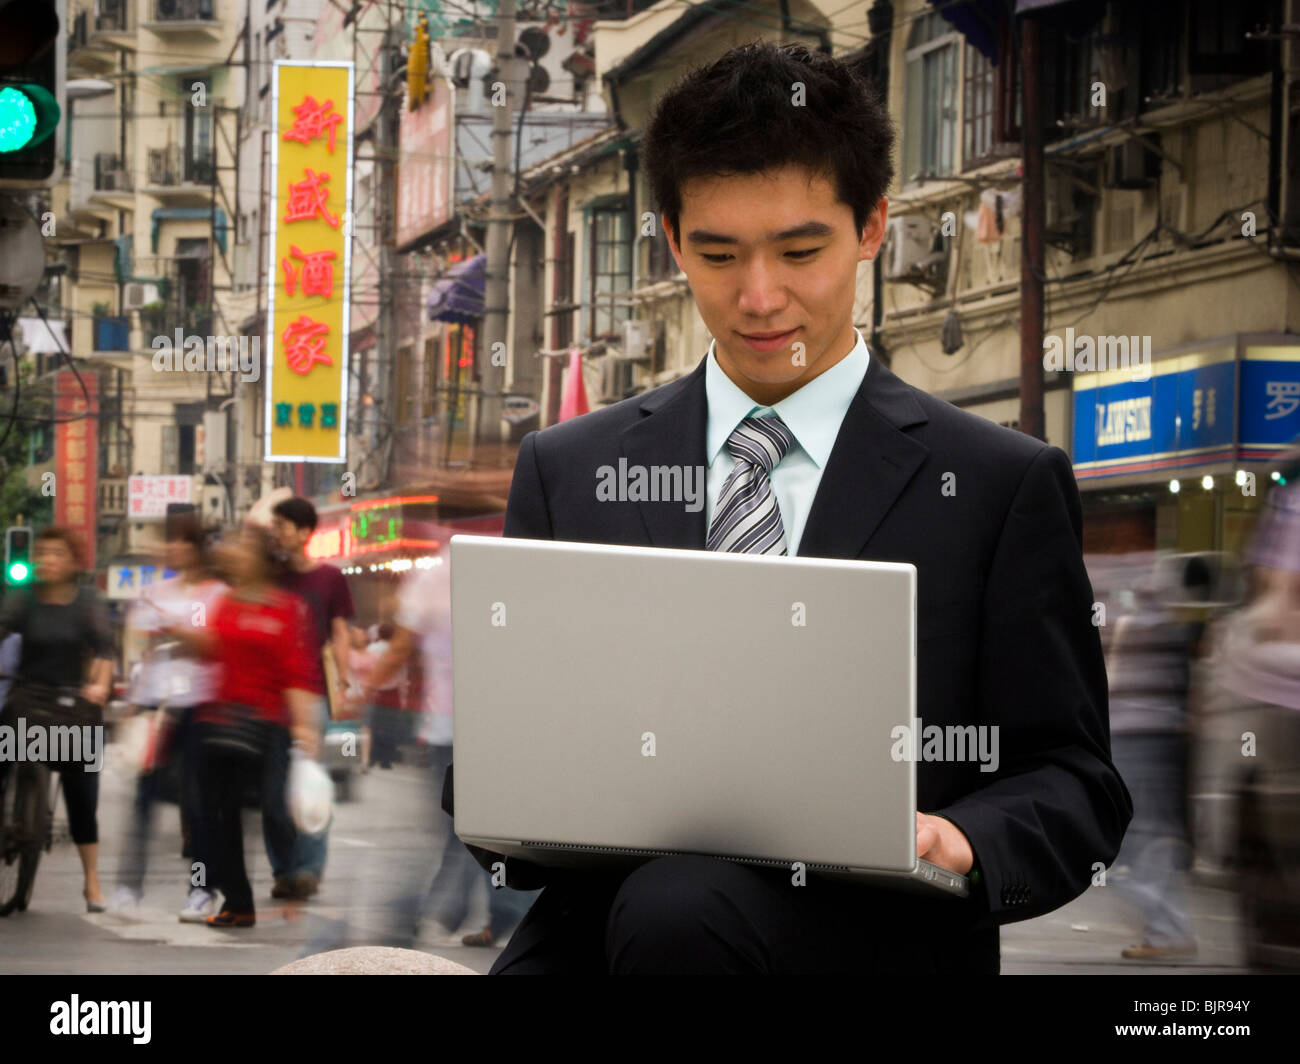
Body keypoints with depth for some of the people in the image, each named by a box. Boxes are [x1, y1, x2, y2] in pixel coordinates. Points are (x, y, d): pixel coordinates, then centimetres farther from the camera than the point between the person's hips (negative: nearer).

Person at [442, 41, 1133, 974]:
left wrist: (958, 844, -16)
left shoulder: (1003, 485, 8)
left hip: (870, 930, -1)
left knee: (680, 904, -36)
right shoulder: (567, 470, 17)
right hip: (601, 918, 2)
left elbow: (1076, 785, 7)